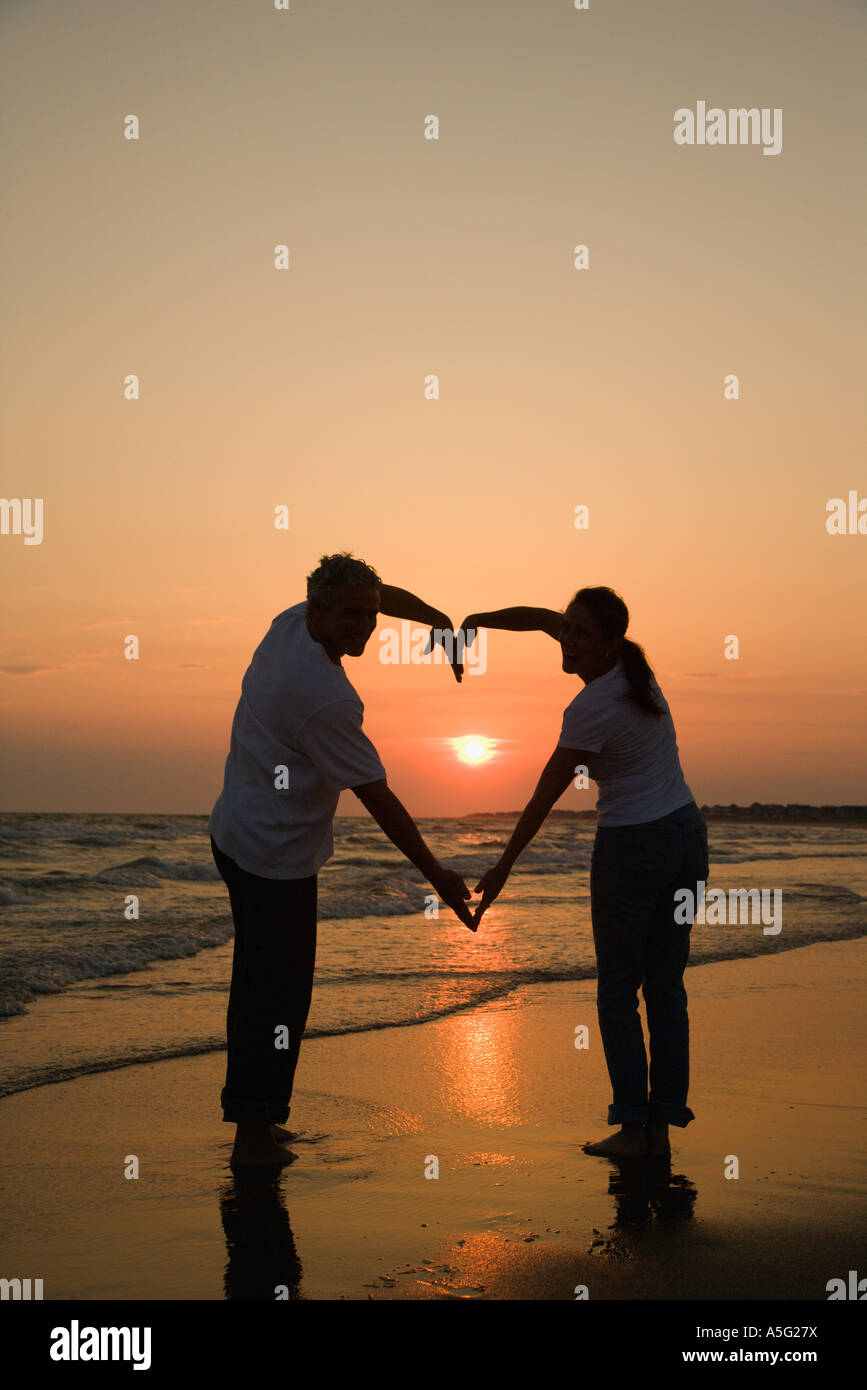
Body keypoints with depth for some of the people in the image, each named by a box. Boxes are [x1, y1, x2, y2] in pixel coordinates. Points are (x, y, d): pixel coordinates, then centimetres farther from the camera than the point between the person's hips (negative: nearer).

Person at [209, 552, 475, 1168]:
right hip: (278, 856, -10)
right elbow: (380, 801, -21)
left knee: (259, 981, 18)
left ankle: (255, 1117, 28)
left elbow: (383, 594, 20)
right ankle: (254, 1133, 3)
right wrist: (438, 877, -15)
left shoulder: (291, 624, 0)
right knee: (279, 994, -3)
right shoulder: (326, 698, -26)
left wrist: (438, 619, 6)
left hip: (236, 834, 10)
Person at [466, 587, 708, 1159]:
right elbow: (542, 617, 13)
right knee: (666, 988, 9)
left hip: (631, 848, -8)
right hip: (686, 837, 8)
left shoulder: (590, 711, -20)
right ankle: (663, 1125, 11)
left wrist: (504, 866, -7)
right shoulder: (631, 662, 2)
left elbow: (545, 797, -15)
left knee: (618, 992, 5)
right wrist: (477, 621, 1)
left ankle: (633, 1127, 4)